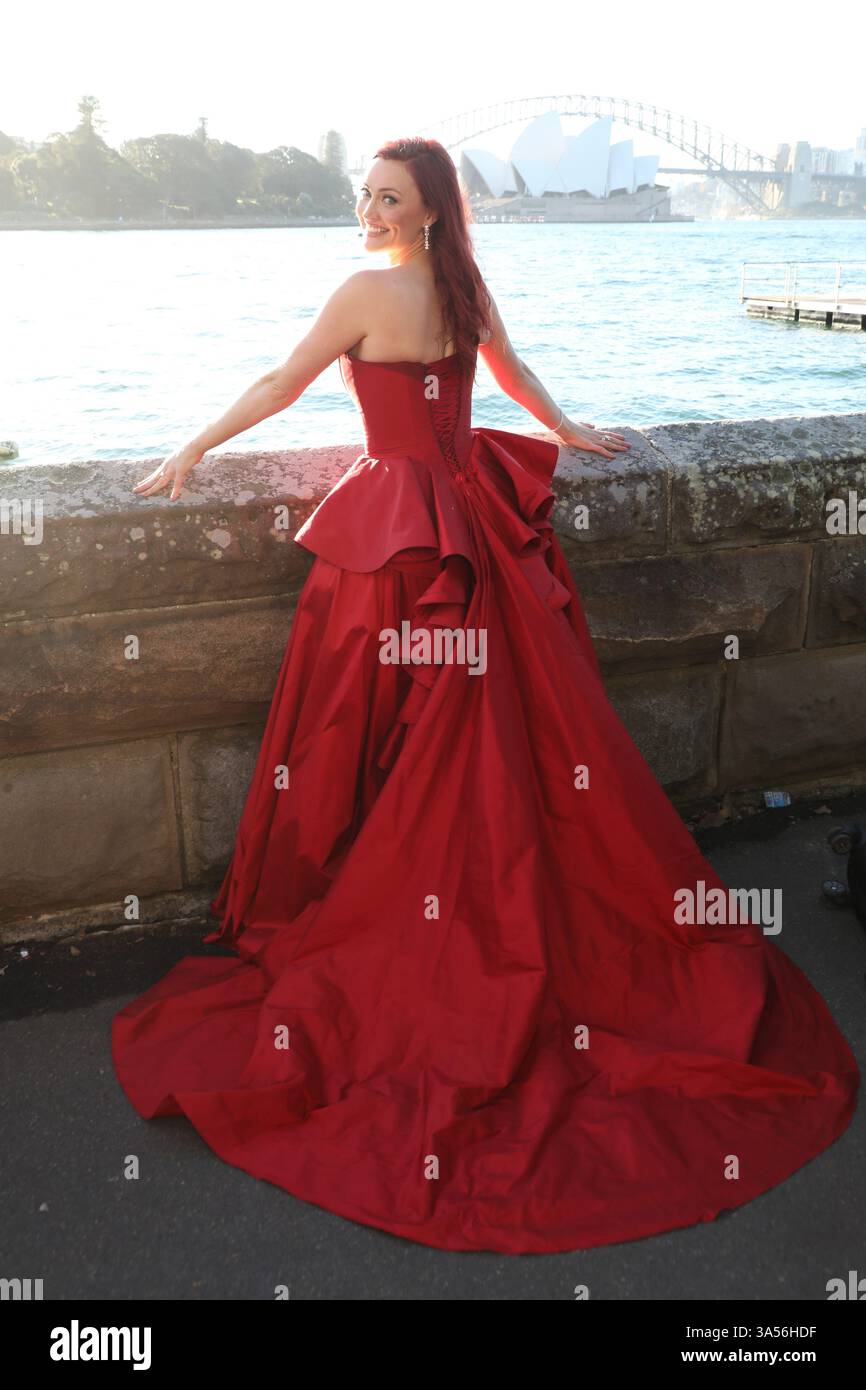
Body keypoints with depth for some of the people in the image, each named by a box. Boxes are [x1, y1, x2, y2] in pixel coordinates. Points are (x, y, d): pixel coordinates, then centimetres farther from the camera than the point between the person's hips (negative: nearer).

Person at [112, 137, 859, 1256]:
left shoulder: (369, 292, -12)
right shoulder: (468, 289, 9)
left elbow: (280, 386, -7)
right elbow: (513, 375, 25)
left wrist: (191, 454, 4)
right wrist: (572, 436, 43)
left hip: (400, 527, -7)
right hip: (478, 516, 7)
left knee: (410, 754, 2)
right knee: (523, 718, 12)